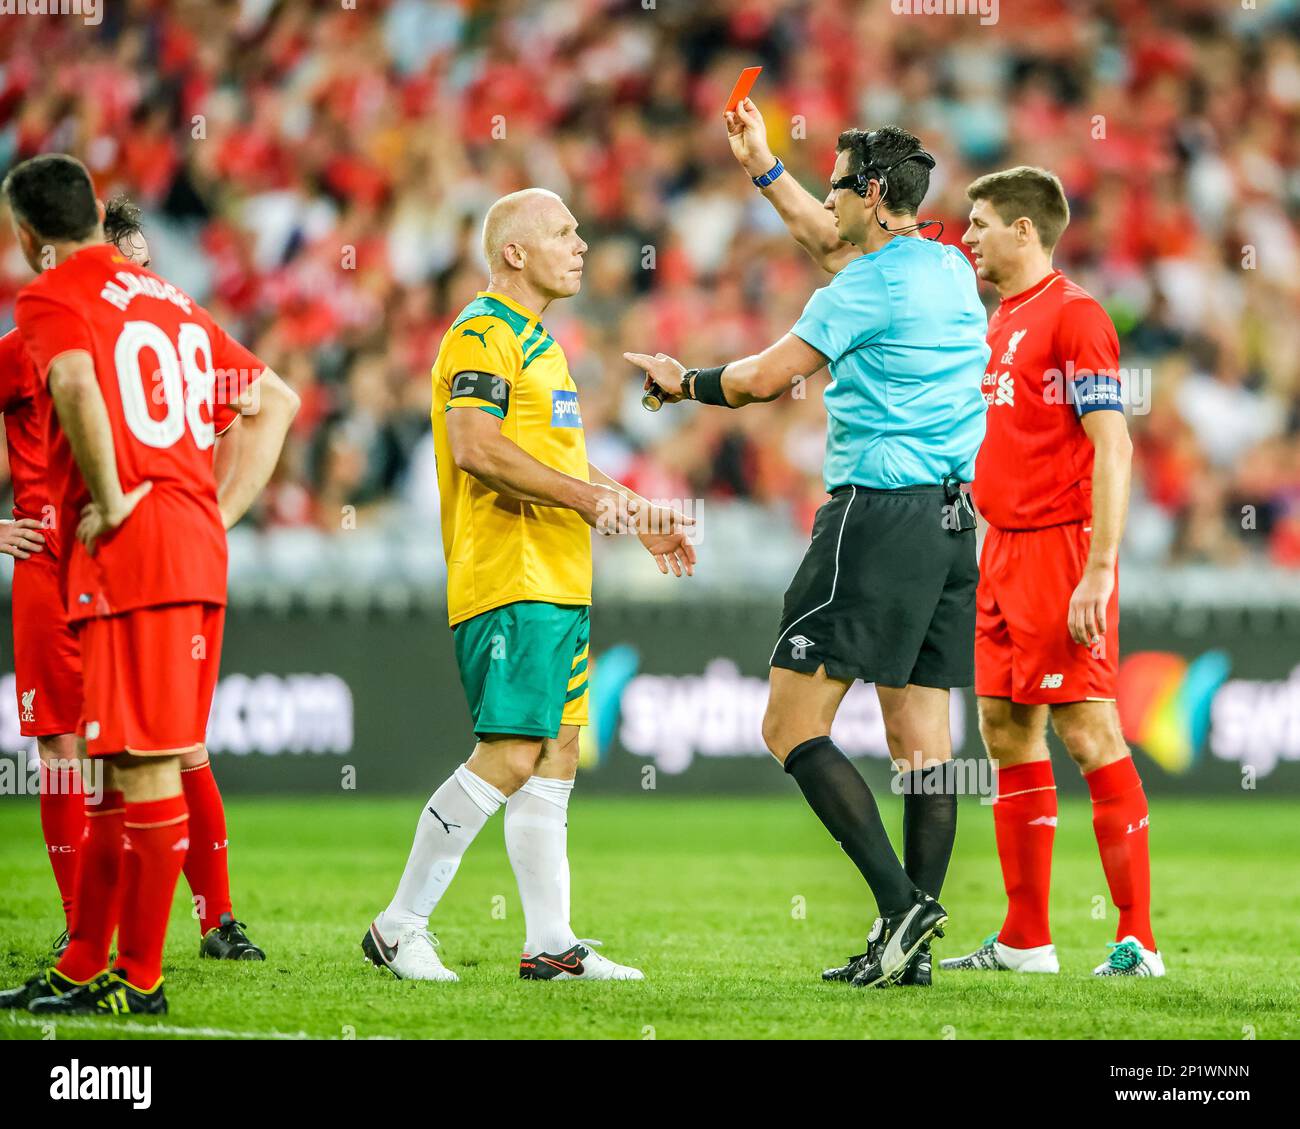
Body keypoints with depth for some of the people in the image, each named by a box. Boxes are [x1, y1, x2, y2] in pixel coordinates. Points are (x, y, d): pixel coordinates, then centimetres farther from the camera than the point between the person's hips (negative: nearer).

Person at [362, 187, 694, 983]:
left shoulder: (537, 340, 22)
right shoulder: (484, 335, -10)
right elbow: (475, 446, -23)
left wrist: (639, 517, 23)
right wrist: (586, 495, -24)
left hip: (559, 581, 10)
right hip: (508, 581, -10)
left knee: (555, 754, 8)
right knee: (509, 755, -13)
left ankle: (551, 943, 10)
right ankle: (401, 926, -5)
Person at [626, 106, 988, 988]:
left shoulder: (871, 286, -11)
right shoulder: (948, 270, 14)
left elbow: (764, 379, -7)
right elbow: (837, 245, 33)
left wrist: (684, 382, 11)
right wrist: (764, 168, 40)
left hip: (878, 516, -9)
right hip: (953, 518, 9)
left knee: (793, 727, -6)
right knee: (921, 738, 6)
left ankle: (903, 904, -17)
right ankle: (912, 944, 3)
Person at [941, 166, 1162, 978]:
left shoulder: (1073, 315, -11)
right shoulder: (1001, 321, 17)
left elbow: (1112, 448, -16)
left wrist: (1099, 573, -21)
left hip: (1061, 547, -9)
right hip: (1003, 548, 9)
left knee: (1088, 730, -10)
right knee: (1008, 731, 10)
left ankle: (1139, 941, -8)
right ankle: (1025, 941, 16)